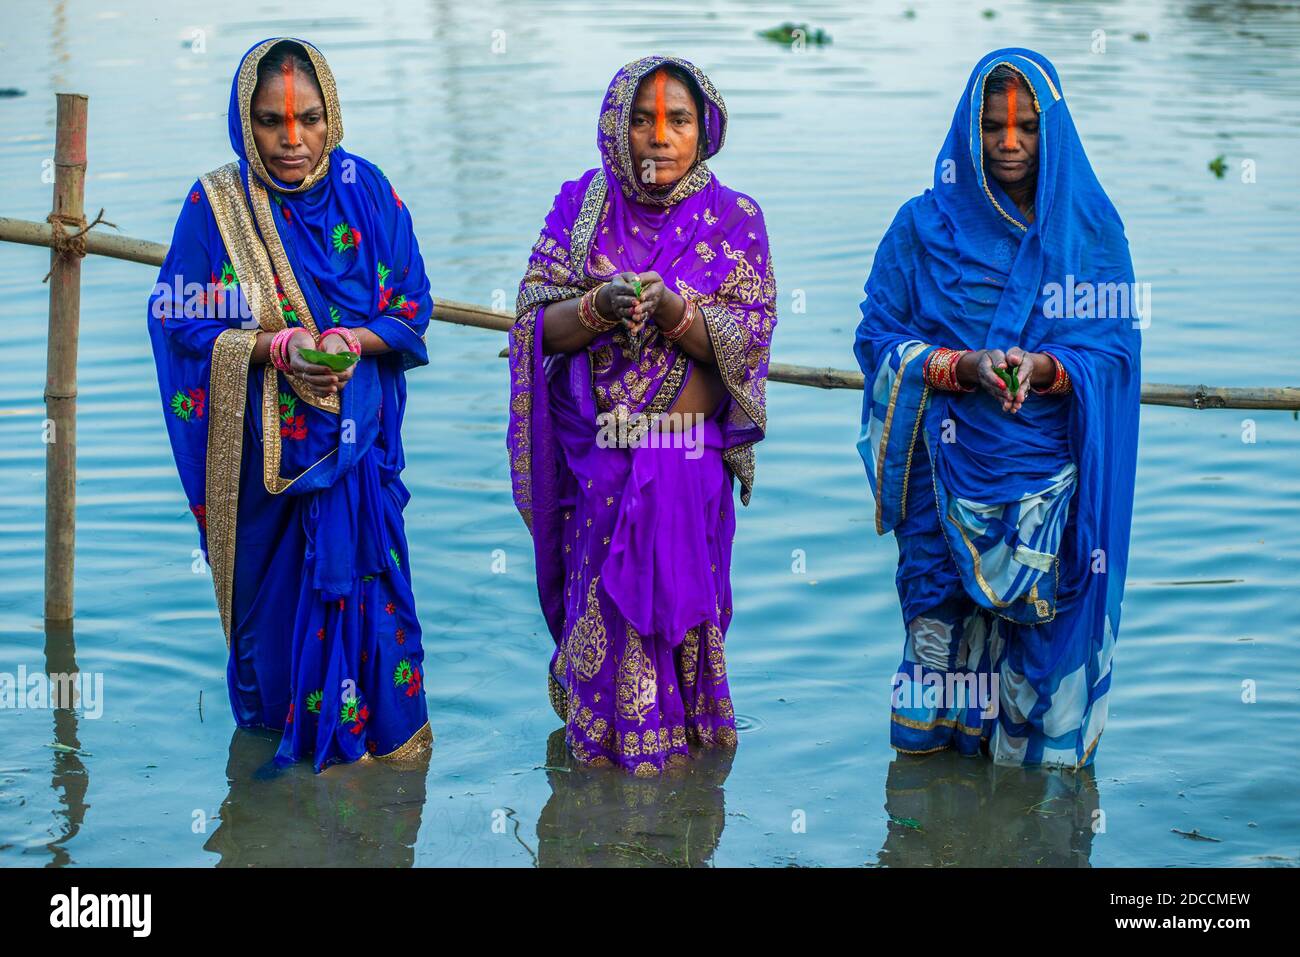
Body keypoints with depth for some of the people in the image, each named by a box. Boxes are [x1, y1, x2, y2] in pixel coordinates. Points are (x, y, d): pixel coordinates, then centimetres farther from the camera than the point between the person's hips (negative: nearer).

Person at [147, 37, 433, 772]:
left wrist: (353, 340, -18)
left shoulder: (367, 192, 0)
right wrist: (274, 346, -20)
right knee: (273, 584, 8)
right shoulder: (216, 205, -4)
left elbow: (412, 305, 2)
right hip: (261, 439, -1)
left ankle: (377, 735, 18)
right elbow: (183, 324, -5)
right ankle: (274, 720, 28)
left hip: (356, 432, 1)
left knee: (362, 580, 2)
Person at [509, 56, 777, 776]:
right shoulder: (580, 207, 3)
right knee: (600, 604, 6)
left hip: (691, 458, -1)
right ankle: (599, 740, 25)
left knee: (678, 600, 5)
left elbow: (744, 342, -8)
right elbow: (537, 325, -3)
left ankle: (678, 742, 25)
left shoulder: (734, 220, 0)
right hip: (594, 455, 1)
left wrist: (670, 309, -24)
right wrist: (600, 306, -22)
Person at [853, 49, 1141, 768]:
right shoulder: (925, 226, 5)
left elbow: (1114, 345, 1)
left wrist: (1045, 369, -19)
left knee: (1045, 625, -3)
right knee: (942, 631, -1)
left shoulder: (1090, 225, 6)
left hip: (1051, 478, 0)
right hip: (948, 473, 0)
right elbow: (879, 337, 2)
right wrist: (964, 366, -15)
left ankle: (1039, 761, 15)